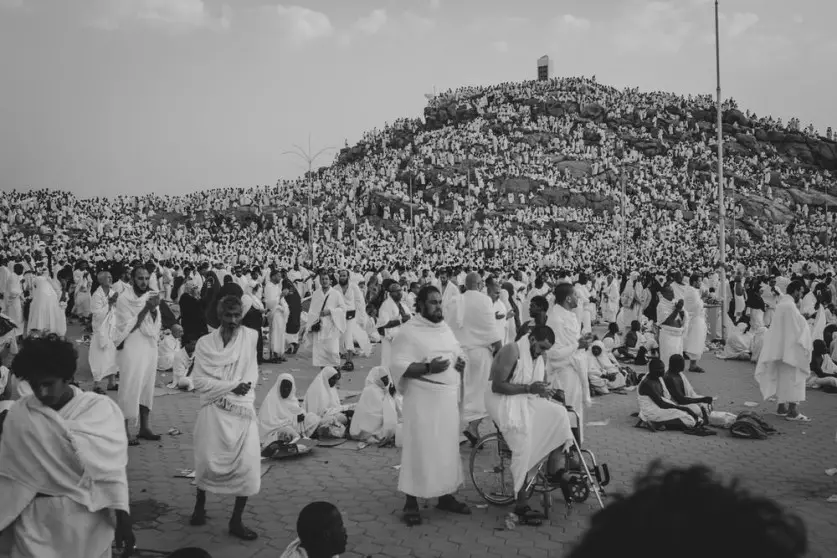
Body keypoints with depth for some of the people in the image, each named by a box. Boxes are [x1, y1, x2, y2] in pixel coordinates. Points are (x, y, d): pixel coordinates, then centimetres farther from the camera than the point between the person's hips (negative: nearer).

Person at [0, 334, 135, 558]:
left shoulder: (101, 409, -8)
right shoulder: (18, 415, -3)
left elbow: (113, 468, -6)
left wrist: (122, 516, -11)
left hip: (89, 518, -1)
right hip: (35, 521, 1)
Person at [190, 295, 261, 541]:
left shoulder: (251, 336, 1)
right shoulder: (205, 343, 0)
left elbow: (251, 375, 2)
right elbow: (199, 381, -7)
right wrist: (232, 386, -15)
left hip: (242, 411, 1)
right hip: (214, 411, -1)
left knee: (248, 464, -5)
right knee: (209, 461, 5)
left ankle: (236, 521, 10)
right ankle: (200, 504, 35)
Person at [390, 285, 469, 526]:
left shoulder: (445, 328, 12)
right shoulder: (408, 331, -10)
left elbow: (456, 353, 24)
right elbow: (398, 367, -16)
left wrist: (461, 363, 1)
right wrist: (427, 367, -27)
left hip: (448, 397, 7)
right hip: (423, 398, -7)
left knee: (448, 447, 13)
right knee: (420, 448, -3)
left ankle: (446, 496, 25)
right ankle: (411, 502, 7)